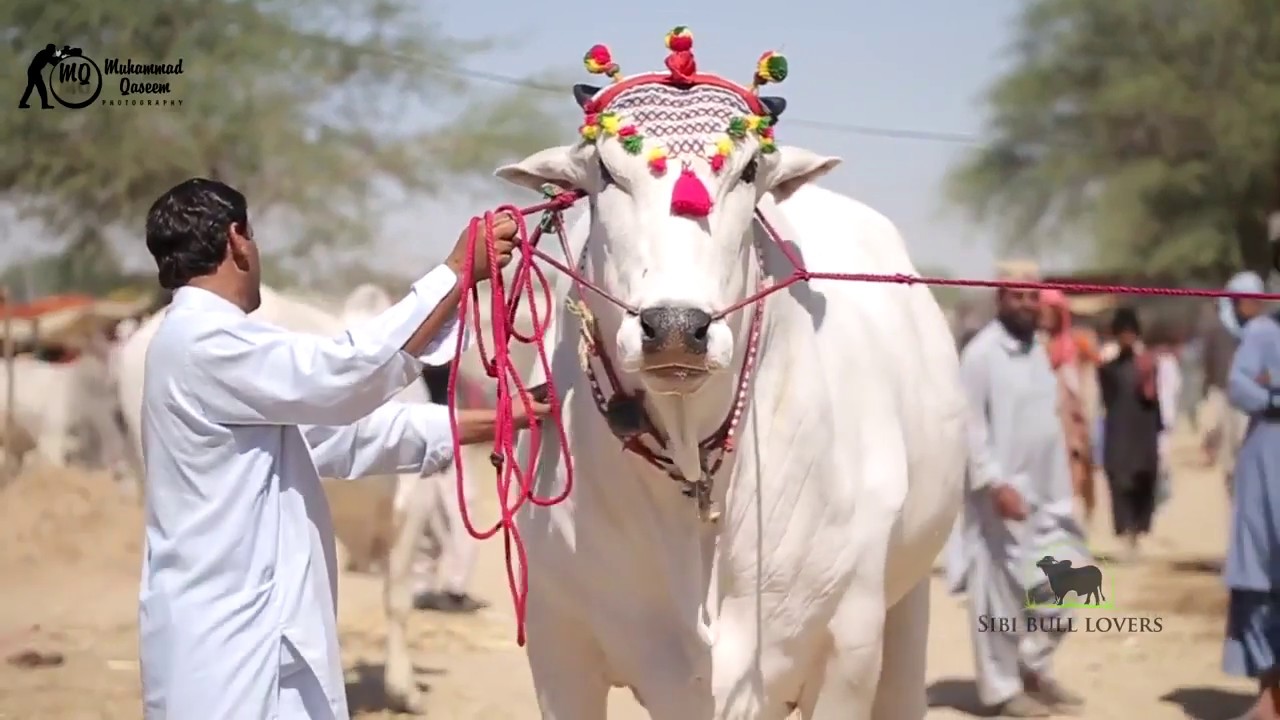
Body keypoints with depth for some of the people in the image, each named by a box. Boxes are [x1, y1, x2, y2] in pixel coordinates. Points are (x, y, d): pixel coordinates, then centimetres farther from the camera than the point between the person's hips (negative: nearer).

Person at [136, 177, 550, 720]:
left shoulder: (205, 345, 17)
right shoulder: (203, 344, -14)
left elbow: (338, 430, 20)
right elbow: (346, 375, -22)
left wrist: (485, 423, 18)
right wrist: (457, 272, -17)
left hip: (242, 635, 10)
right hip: (225, 644, -10)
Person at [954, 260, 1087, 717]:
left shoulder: (1039, 352, 13)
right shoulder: (981, 353, -11)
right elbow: (971, 425, -16)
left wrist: (1061, 488, 14)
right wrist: (996, 483, -22)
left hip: (1043, 491, 8)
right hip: (1001, 491, -8)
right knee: (1000, 592, -1)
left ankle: (1035, 667, 24)